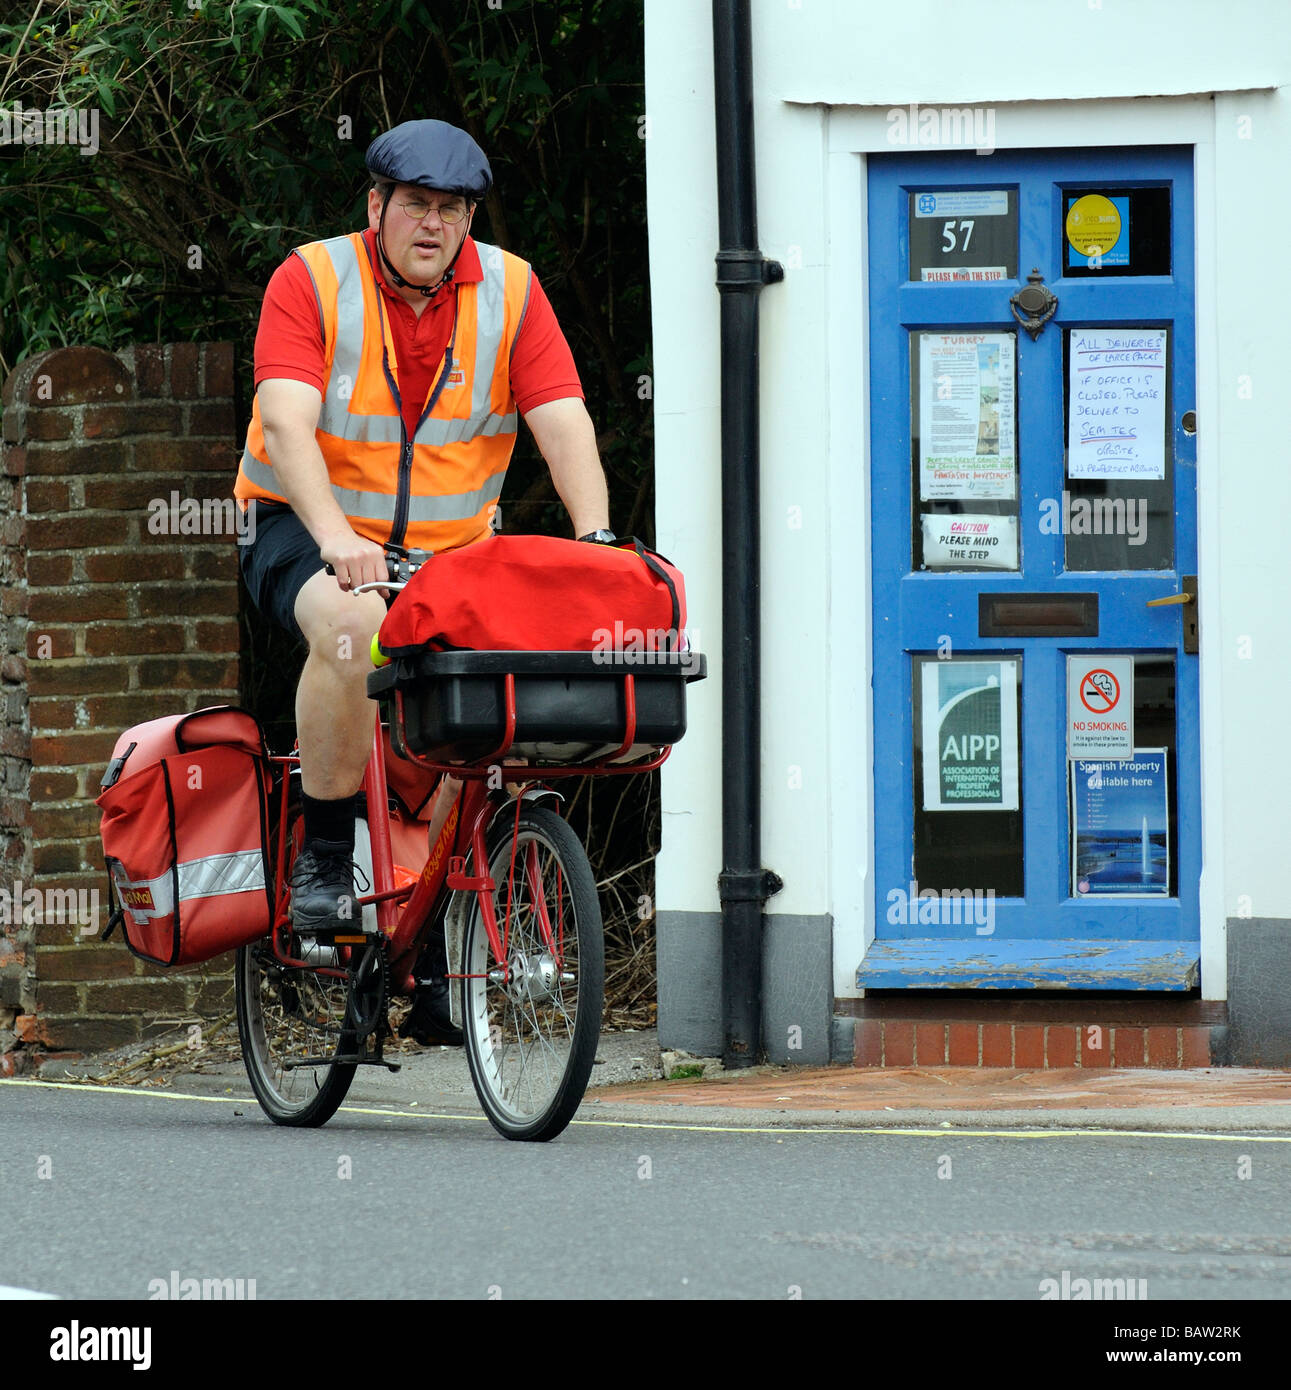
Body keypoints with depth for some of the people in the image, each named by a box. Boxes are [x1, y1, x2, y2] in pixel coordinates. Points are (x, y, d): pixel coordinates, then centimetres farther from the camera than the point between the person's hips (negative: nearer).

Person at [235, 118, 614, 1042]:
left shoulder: (510, 292, -2)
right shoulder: (314, 282, -11)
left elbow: (564, 422, -10)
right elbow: (286, 420, -24)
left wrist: (595, 539, -27)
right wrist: (336, 536, -40)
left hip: (448, 549, 4)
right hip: (309, 534, -4)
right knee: (357, 624, -36)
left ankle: (426, 958, 2)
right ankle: (323, 855, -21)